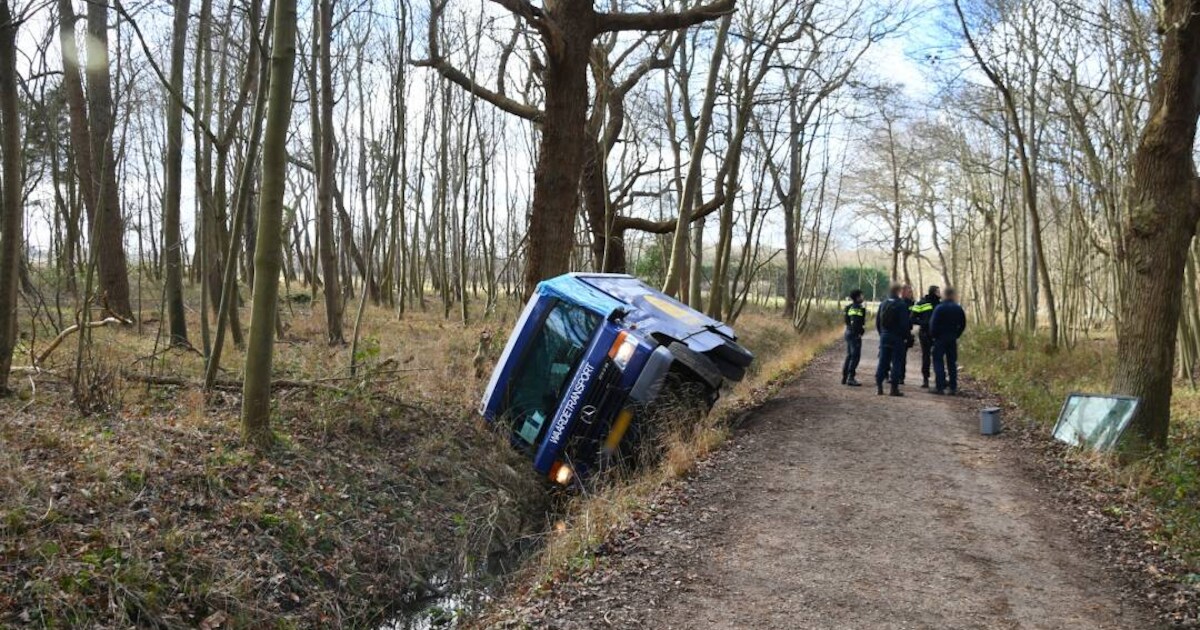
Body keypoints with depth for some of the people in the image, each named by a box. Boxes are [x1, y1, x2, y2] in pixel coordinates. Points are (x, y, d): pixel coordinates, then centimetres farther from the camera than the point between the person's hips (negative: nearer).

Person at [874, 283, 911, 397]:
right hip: (897, 338, -5)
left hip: (884, 336, 5)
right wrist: (905, 336, -4)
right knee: (897, 362, 0)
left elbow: (877, 321, 11)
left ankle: (878, 386, 5)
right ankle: (894, 388, -1)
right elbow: (905, 323, -14)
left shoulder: (883, 304, 7)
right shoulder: (901, 305, -11)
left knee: (882, 361, 8)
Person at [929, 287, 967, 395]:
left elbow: (933, 324, -13)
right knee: (952, 363, 10)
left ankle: (940, 387, -6)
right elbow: (963, 325, 6)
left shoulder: (939, 308, -12)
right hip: (953, 340, 4)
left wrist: (933, 336, 1)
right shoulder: (959, 309, 2)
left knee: (938, 362, 1)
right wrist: (956, 335, 13)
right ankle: (953, 388, 9)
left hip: (940, 338, -4)